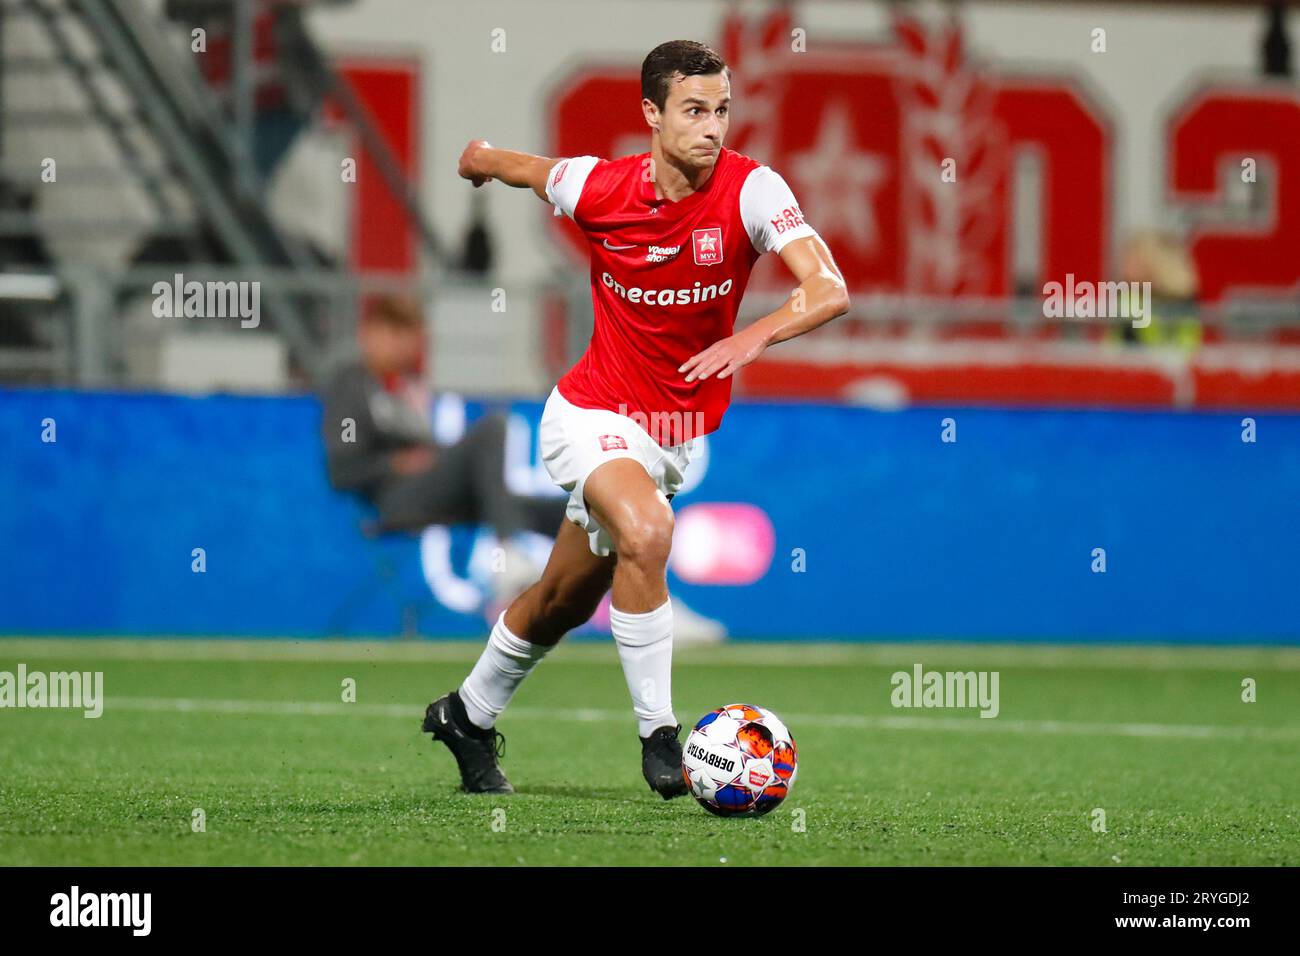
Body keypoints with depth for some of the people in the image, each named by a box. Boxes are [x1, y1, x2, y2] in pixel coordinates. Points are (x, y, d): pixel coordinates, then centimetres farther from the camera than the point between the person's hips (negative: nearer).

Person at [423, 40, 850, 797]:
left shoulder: (751, 190, -18)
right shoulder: (598, 187, -16)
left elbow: (830, 291, -30)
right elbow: (488, 161, 5)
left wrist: (755, 336, -46)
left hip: (680, 433, 3)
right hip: (596, 415, -3)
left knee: (563, 601, 17)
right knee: (645, 531, -32)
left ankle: (469, 715, 41)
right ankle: (659, 733, -21)